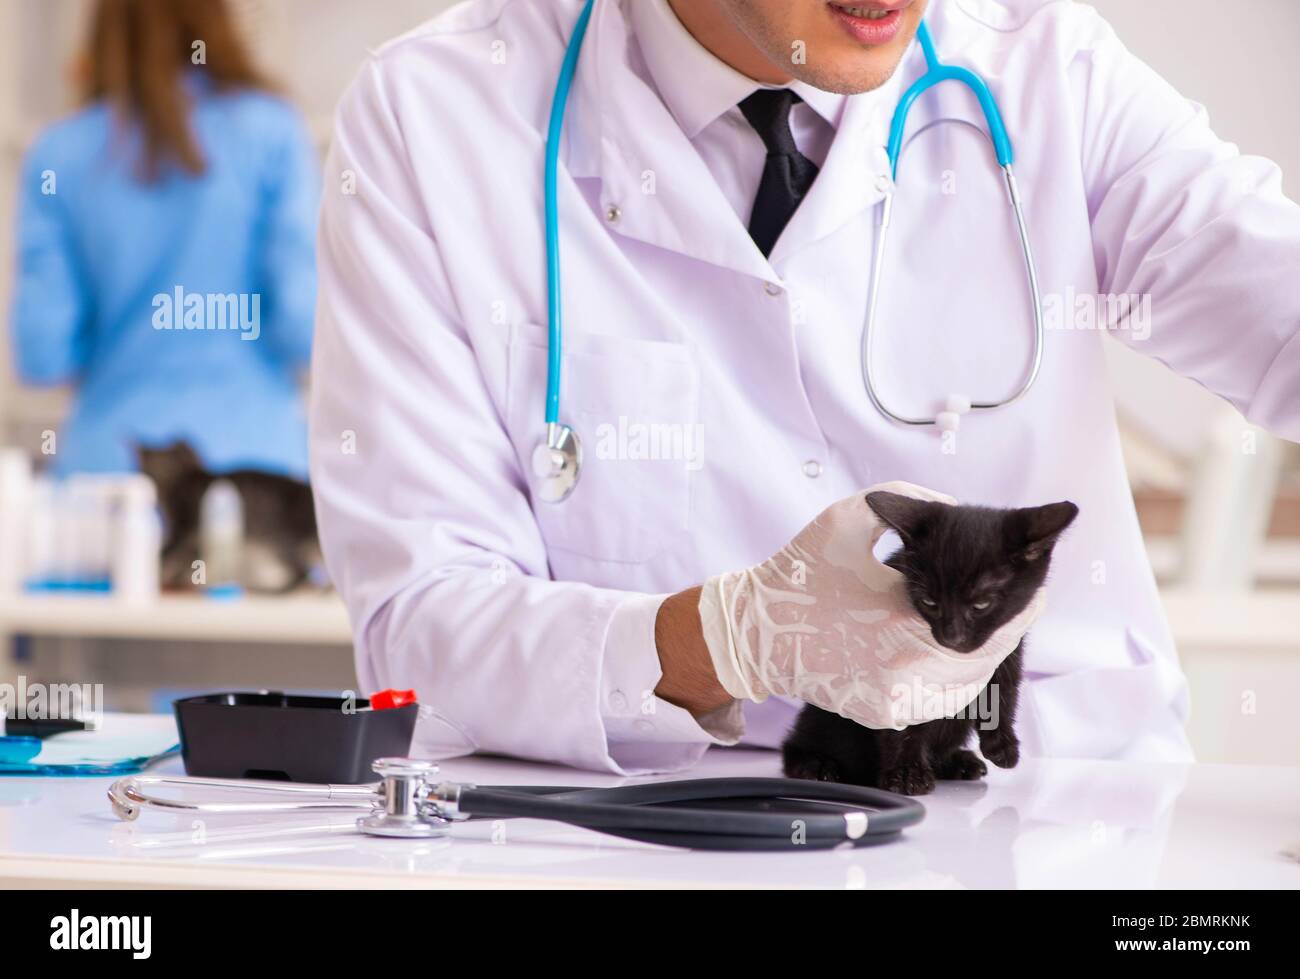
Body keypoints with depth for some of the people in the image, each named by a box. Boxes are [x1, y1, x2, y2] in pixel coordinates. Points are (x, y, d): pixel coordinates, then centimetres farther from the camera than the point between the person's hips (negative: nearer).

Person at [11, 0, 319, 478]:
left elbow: (43, 354, -1)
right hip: (254, 453, -2)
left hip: (107, 457, 2)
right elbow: (306, 327, -8)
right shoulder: (270, 130, -3)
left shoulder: (56, 155, 1)